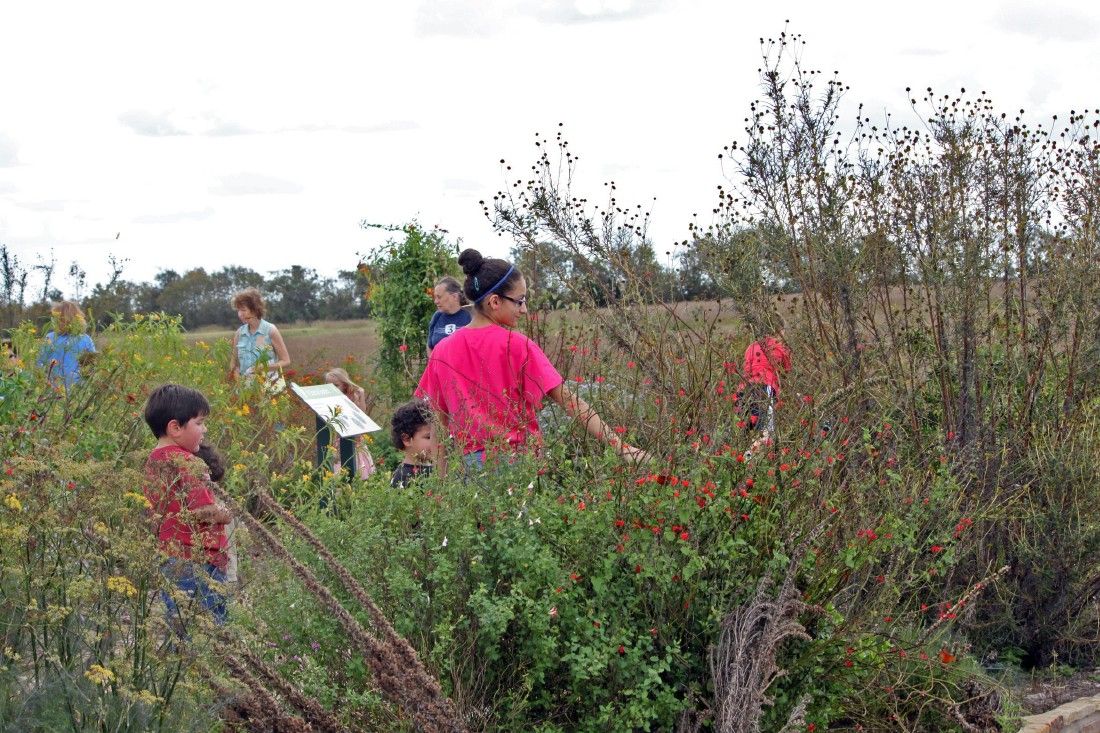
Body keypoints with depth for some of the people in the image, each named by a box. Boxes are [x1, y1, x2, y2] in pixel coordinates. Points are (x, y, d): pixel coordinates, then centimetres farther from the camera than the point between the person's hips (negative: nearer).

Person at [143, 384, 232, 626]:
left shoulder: (153, 460, 12)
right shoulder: (186, 463, -15)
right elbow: (205, 512, -20)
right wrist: (223, 513, 1)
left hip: (166, 558, 9)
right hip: (198, 558, -9)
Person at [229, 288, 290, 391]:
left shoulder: (270, 330, -5)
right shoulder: (239, 333, 5)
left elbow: (286, 361, -1)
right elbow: (234, 363, 12)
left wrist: (265, 367, -17)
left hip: (270, 387, -3)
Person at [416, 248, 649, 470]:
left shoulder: (442, 351, 3)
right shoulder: (518, 345, -9)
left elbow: (438, 424, 6)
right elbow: (569, 401, -12)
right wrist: (621, 447, -12)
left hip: (471, 463, 4)